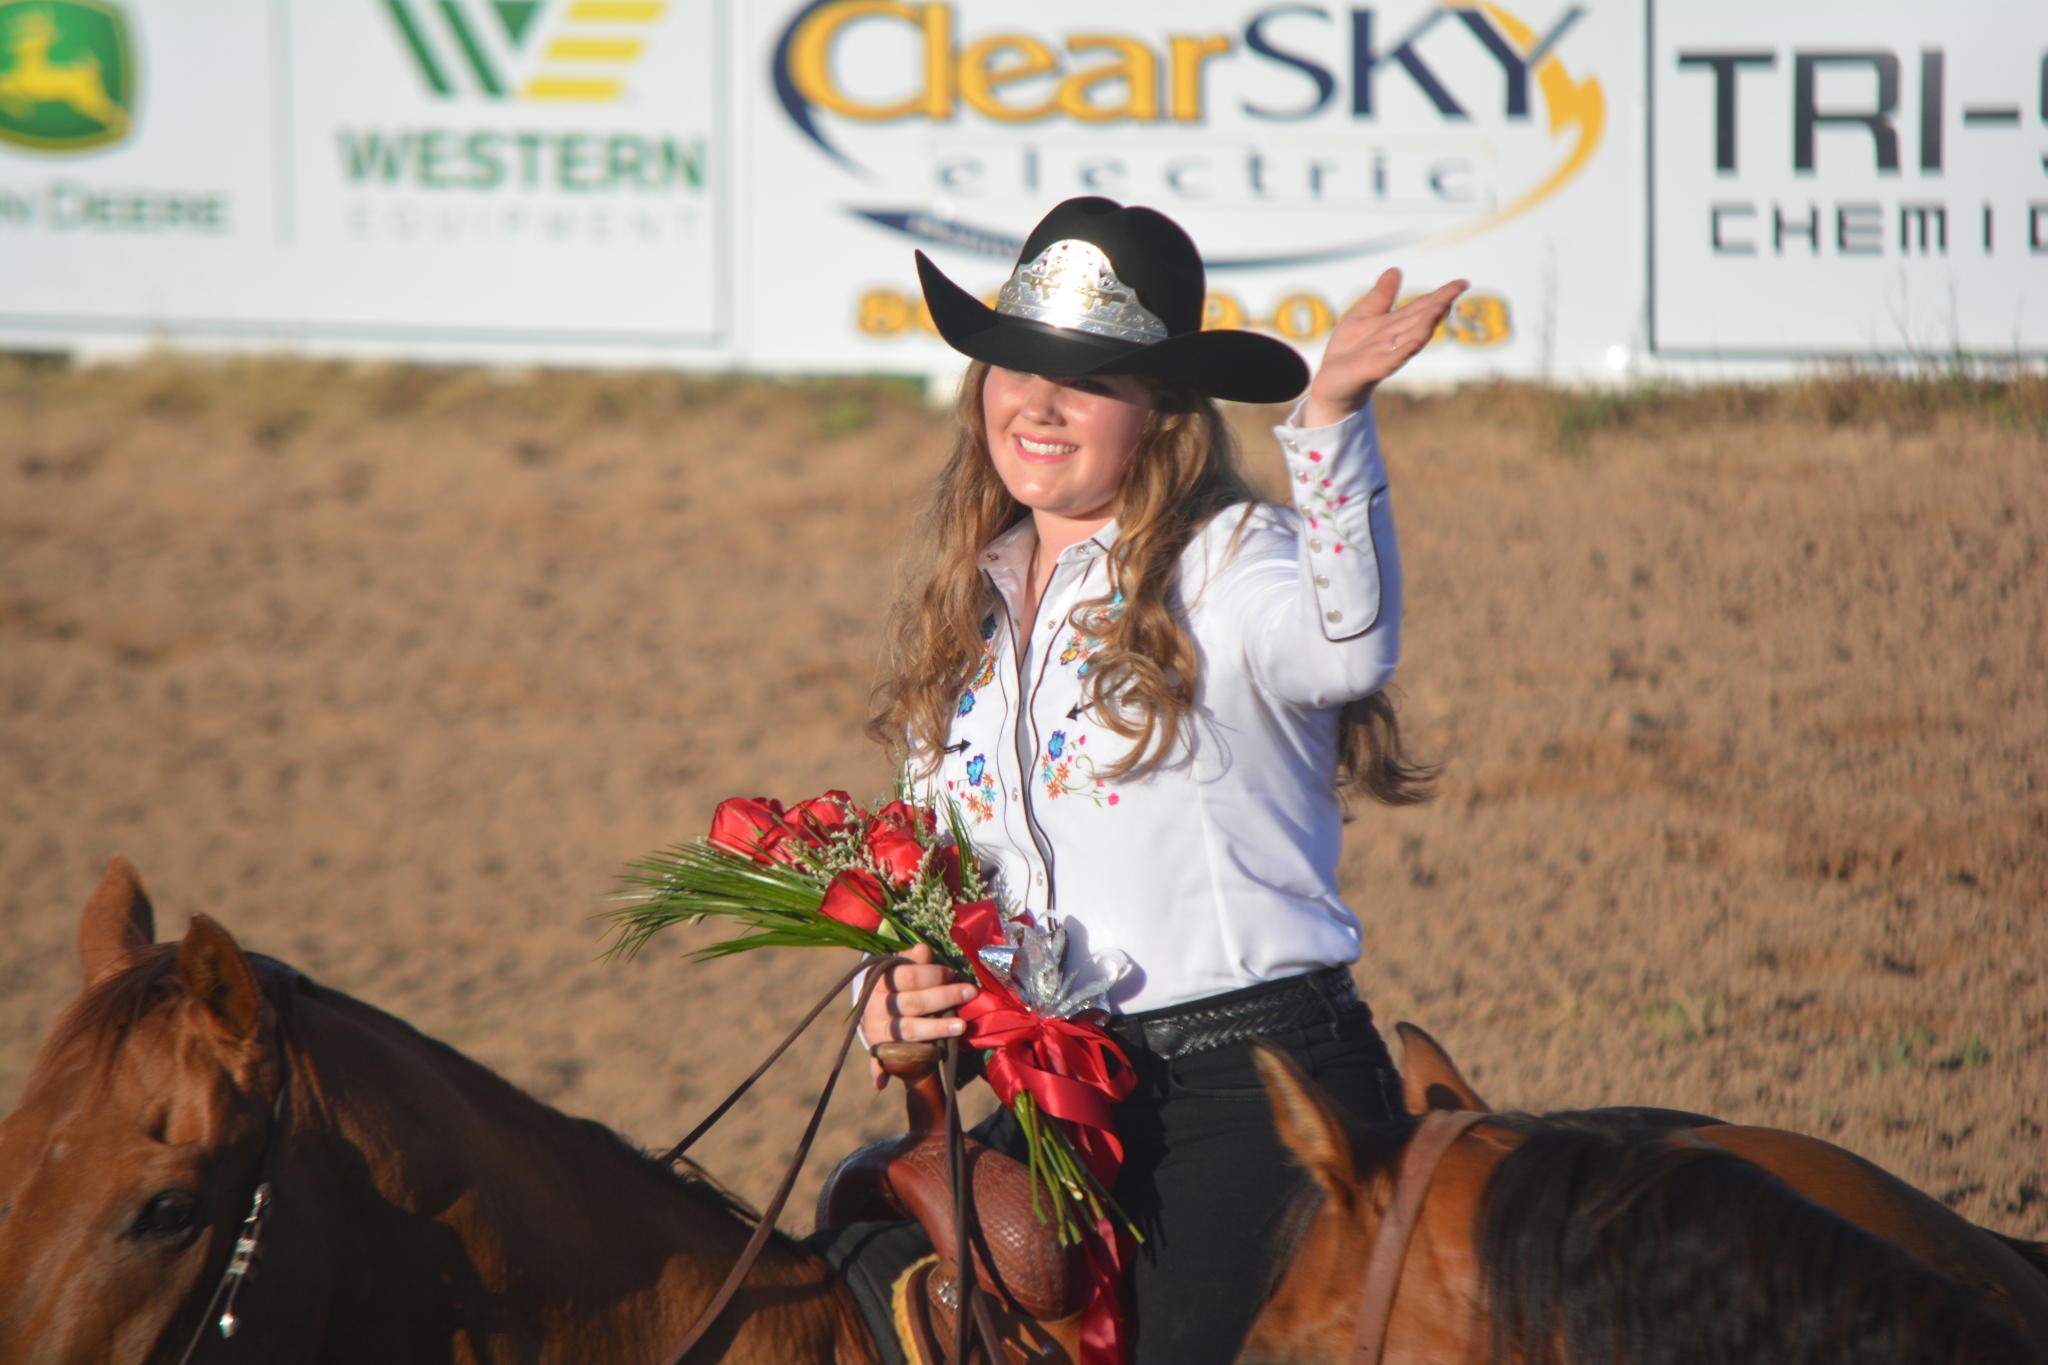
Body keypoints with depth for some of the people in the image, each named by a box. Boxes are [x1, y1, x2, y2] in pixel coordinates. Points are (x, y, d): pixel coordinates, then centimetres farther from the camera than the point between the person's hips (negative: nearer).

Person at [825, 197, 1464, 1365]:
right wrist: (896, 997, 3)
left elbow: (1348, 649, -31)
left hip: (1260, 1095, -7)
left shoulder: (1224, 566, -6)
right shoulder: (972, 610, 15)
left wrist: (1331, 414, -42)